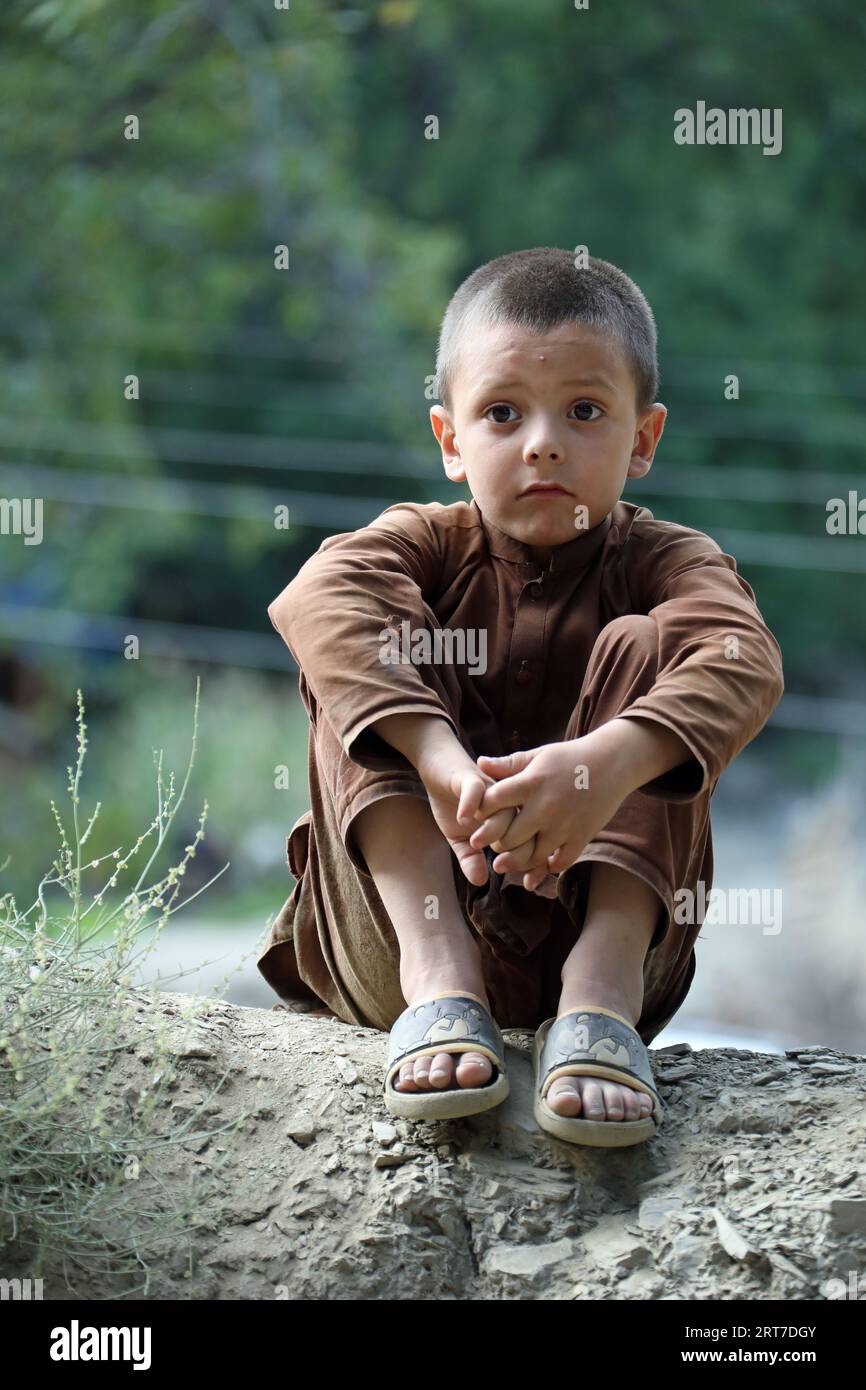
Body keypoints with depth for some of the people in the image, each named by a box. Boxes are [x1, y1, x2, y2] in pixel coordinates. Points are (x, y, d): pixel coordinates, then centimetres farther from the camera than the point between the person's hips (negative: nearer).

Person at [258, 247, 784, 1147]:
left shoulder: (666, 561, 1)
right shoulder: (426, 543, 3)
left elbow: (744, 665, -24)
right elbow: (318, 599, -24)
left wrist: (609, 762, -46)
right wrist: (436, 754, -43)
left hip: (594, 918, -1)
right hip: (402, 920, 1)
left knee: (640, 644, -15)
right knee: (363, 659, -14)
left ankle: (603, 986, -33)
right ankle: (439, 973, -33)